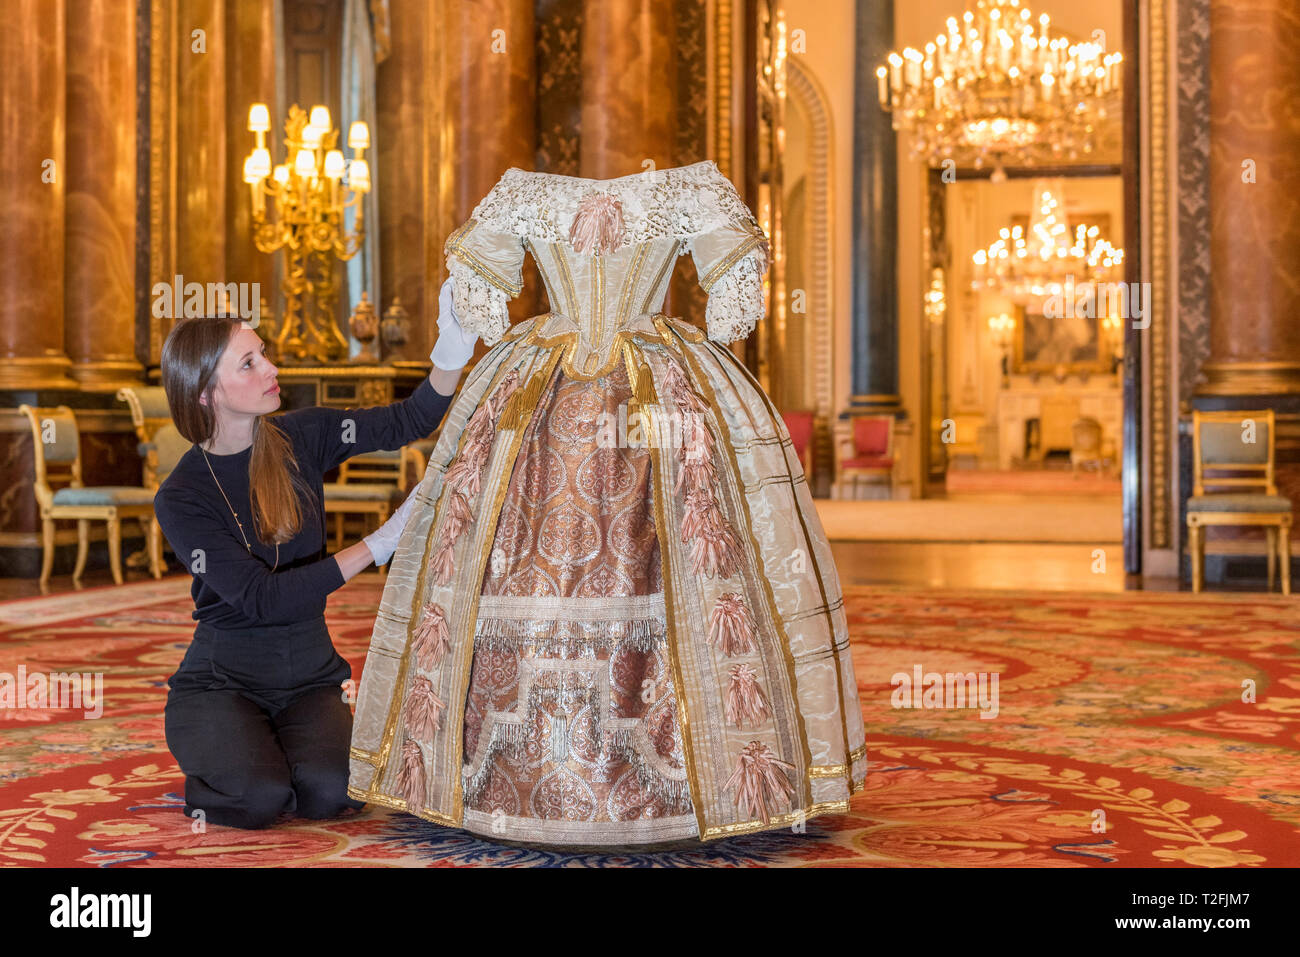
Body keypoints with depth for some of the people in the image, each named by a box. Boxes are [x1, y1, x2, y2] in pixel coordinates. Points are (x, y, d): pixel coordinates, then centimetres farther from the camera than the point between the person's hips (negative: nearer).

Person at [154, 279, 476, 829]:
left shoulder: (301, 437, -1)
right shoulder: (180, 498, -13)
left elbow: (407, 422, -9)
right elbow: (261, 598, -21)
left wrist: (452, 353, -29)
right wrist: (378, 546, -24)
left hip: (308, 672, 3)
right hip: (222, 677, -3)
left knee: (330, 793, -23)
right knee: (261, 797, -28)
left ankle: (281, 743, 12)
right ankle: (215, 759, 7)